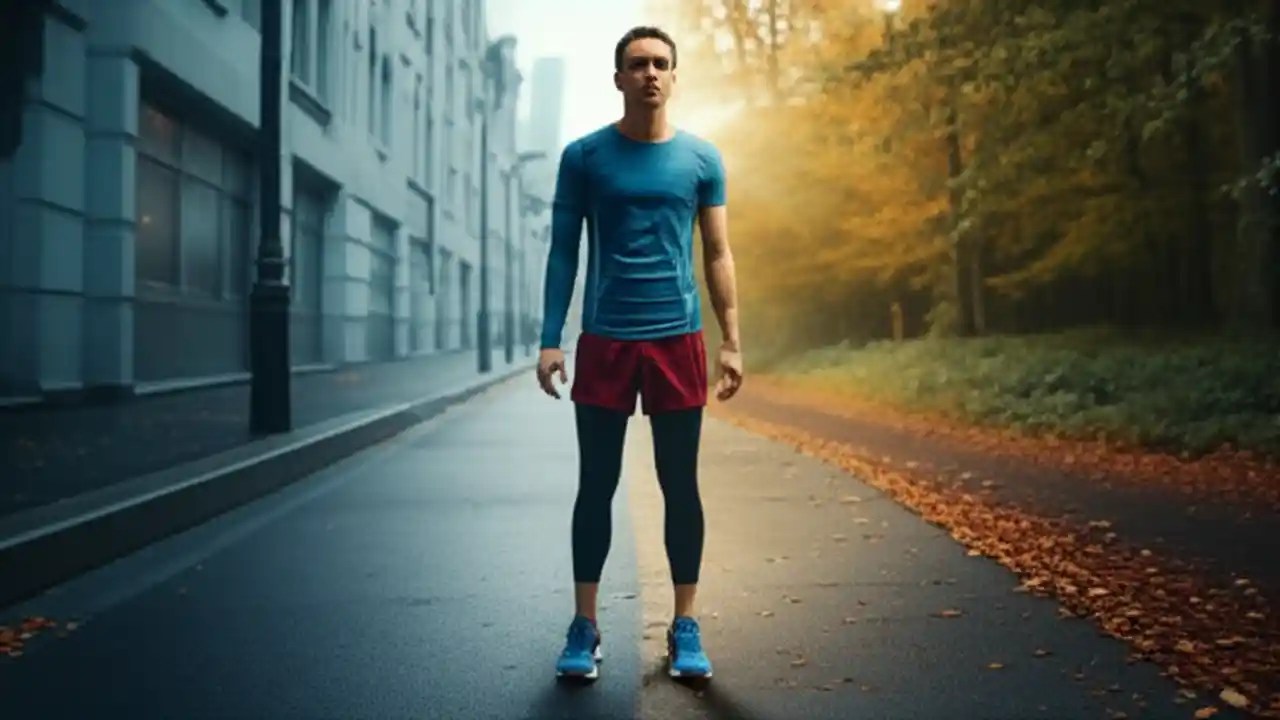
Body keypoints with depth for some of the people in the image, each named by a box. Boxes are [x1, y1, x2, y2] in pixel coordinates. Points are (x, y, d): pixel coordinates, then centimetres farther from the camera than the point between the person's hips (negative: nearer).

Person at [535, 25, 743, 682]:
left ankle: (685, 628, 16)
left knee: (680, 486, 5)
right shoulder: (584, 156, 3)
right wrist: (550, 339, -5)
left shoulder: (702, 159, 6)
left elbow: (718, 255, 6)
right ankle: (584, 628, 14)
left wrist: (732, 342, -1)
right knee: (596, 485, 4)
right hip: (604, 339, 0)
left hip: (678, 338, 1)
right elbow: (563, 253, 3)